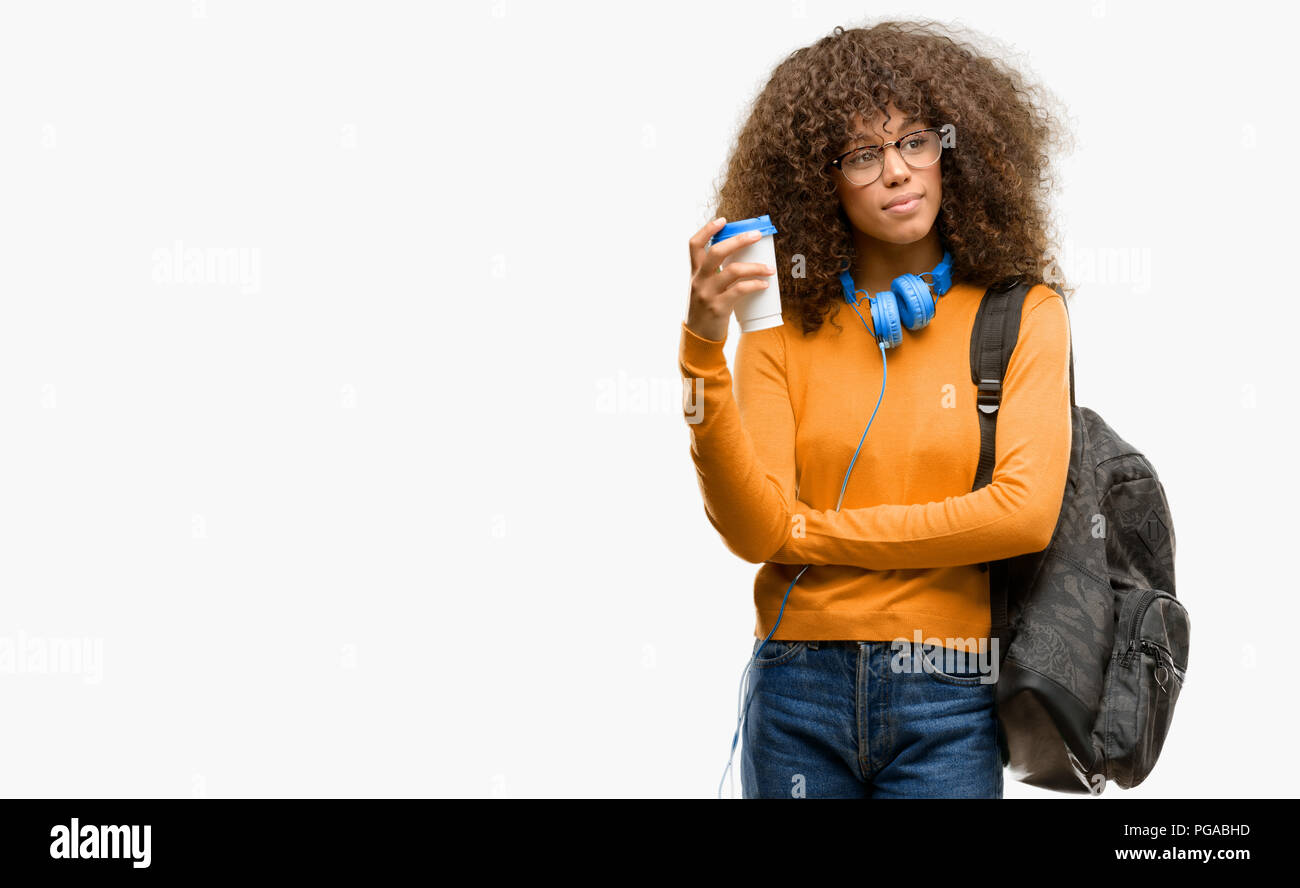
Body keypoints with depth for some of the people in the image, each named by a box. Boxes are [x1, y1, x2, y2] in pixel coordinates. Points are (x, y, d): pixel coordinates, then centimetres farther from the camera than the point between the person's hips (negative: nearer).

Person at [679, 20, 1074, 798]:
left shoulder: (1020, 315, 1)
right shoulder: (784, 330, 4)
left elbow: (1026, 513, -12)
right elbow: (753, 529, -8)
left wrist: (813, 533, -6)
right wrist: (704, 349, -20)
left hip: (946, 704, -1)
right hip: (799, 689, 1)